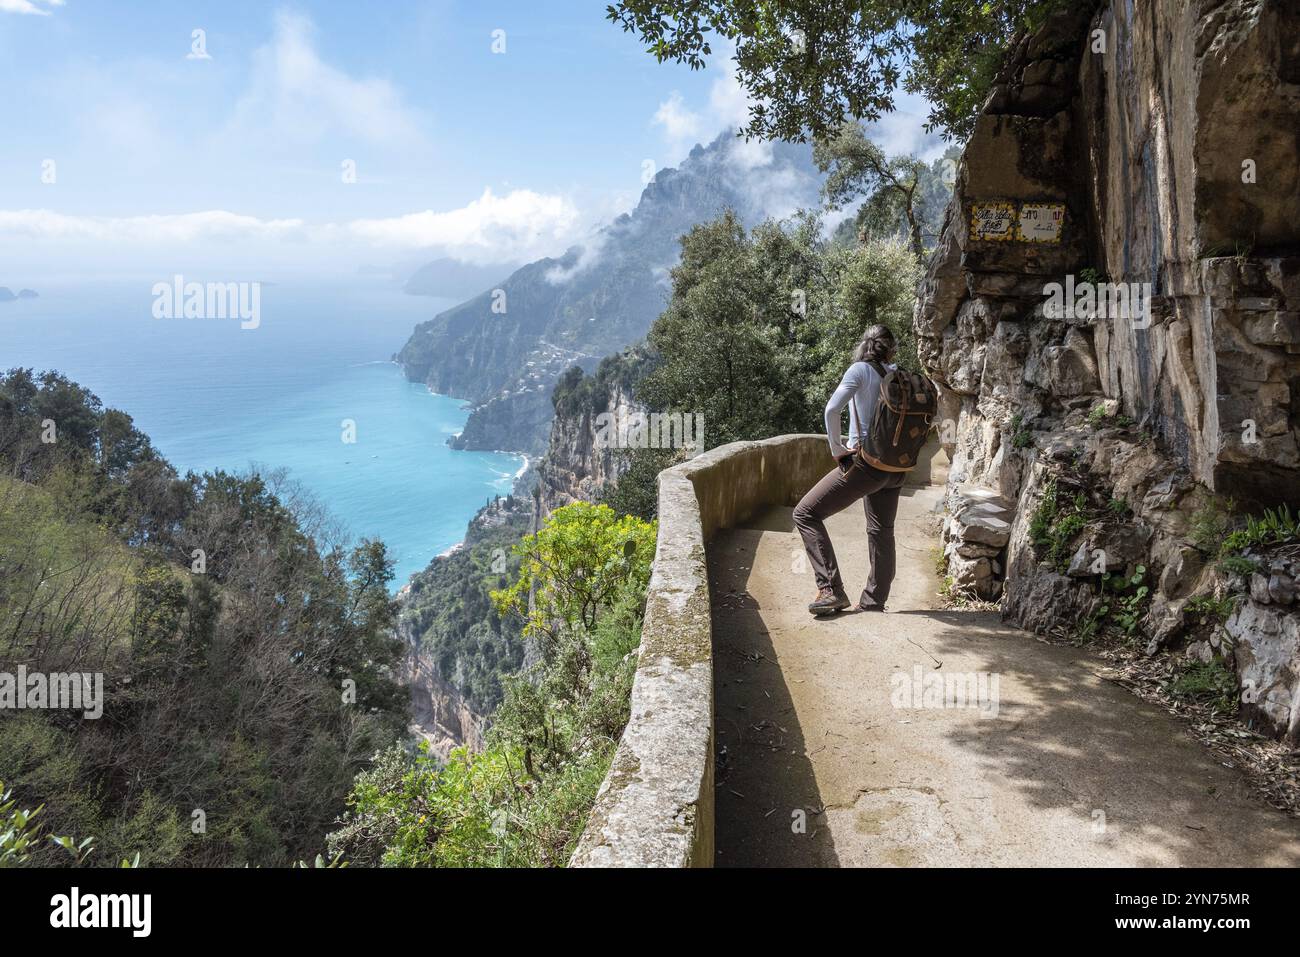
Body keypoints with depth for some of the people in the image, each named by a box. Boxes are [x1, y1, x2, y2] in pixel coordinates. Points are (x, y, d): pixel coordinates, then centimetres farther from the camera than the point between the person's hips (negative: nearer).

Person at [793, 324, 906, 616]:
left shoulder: (860, 370, -7)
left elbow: (832, 409, -21)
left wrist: (836, 449, -10)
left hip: (865, 463, -6)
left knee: (806, 513, -1)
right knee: (881, 532, 18)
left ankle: (831, 590, -9)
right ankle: (874, 602, 27)